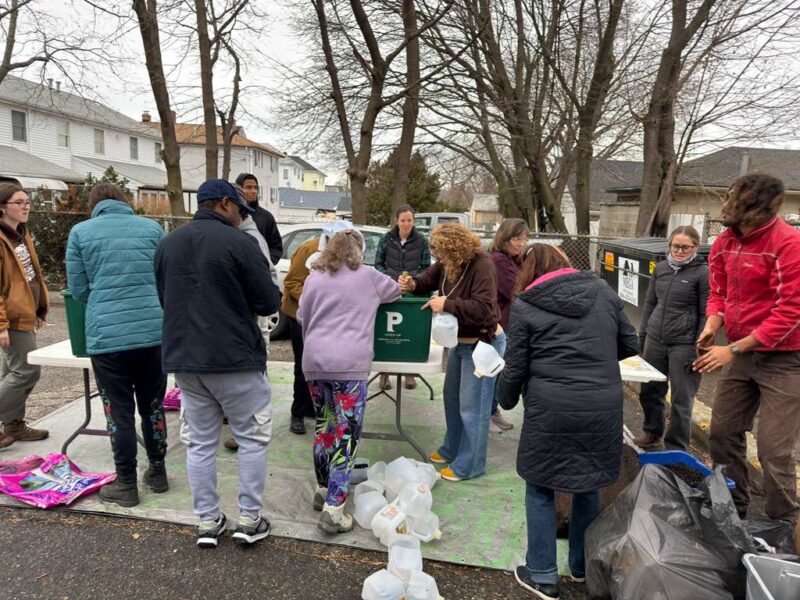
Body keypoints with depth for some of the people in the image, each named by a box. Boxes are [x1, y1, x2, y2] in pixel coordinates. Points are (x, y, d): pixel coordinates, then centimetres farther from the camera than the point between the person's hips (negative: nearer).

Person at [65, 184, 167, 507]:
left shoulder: (80, 232, 3)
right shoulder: (152, 228, 7)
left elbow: (78, 288, 5)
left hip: (107, 333, -2)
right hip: (154, 329, 2)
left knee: (119, 410, 8)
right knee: (152, 404, 16)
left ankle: (126, 484, 17)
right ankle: (157, 472, 27)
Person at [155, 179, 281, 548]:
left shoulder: (168, 243, 8)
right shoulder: (238, 242, -11)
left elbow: (165, 298, 17)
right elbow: (269, 302, -10)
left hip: (183, 358, 6)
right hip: (235, 358, -5)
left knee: (200, 442, 14)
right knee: (252, 438, 10)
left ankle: (207, 522, 21)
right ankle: (249, 520, 16)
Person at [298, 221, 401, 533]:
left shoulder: (315, 277, 10)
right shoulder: (368, 276, 5)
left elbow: (302, 317, 19)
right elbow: (395, 291, 25)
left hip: (314, 362, 4)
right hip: (349, 364, -4)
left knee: (324, 425, 19)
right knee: (347, 433, -1)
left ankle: (324, 488, 33)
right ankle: (334, 508, -4)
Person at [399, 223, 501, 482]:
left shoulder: (482, 266, -25)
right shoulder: (447, 264, -2)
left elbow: (483, 308, -32)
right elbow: (428, 278, 14)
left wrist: (447, 304, -31)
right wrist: (413, 284, -8)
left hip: (483, 343, -9)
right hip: (460, 341, 9)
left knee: (472, 405, -2)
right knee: (452, 397, 20)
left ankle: (469, 465, 11)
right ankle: (451, 449, 38)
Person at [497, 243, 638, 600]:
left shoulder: (525, 304, -2)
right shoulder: (602, 291, 8)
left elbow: (515, 367, 0)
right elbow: (630, 345, 15)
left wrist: (506, 400, 18)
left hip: (551, 408, -4)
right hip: (603, 405, 4)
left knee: (540, 489, 14)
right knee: (589, 484, 22)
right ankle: (582, 566, 38)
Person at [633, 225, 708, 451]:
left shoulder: (703, 273, -7)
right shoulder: (660, 268, 9)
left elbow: (706, 314, -8)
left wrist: (699, 349, -11)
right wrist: (642, 335, 14)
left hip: (684, 345, -5)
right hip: (655, 339, 5)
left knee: (681, 399, 4)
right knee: (649, 390, 16)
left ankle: (676, 449, 18)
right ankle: (652, 431, 38)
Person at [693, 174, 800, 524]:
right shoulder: (725, 241, 2)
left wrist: (733, 350, -20)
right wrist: (712, 326, -8)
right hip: (740, 354, 7)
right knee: (722, 434, 13)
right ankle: (732, 512, 31)